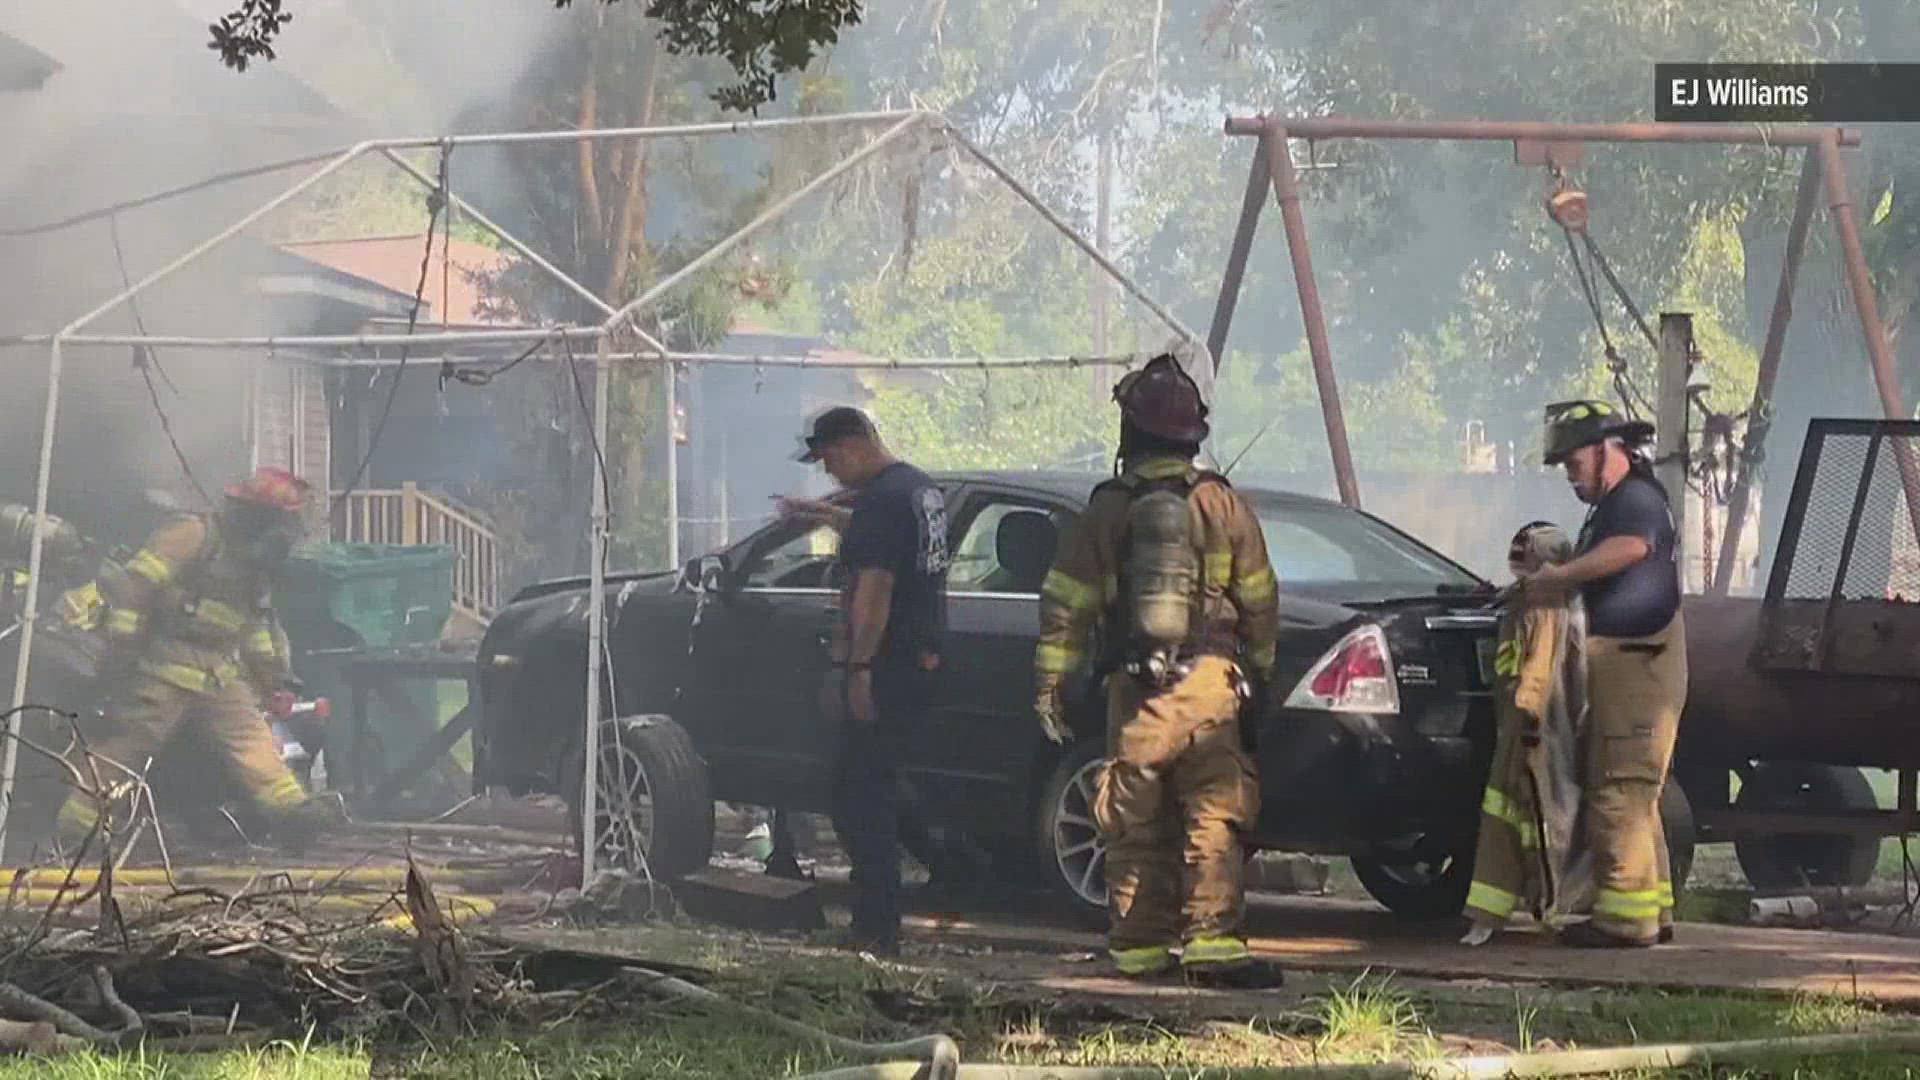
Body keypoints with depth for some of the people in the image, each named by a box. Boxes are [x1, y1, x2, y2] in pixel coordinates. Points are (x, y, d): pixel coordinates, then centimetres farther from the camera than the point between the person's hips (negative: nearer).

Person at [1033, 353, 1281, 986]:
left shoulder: (1106, 511, 4)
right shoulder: (1223, 506, 3)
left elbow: (1064, 604, 5)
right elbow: (1260, 599, 8)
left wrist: (1049, 685, 10)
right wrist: (1260, 667, 21)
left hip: (1134, 689, 1)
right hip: (1209, 684, -1)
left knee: (1136, 823, 8)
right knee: (1213, 818, -4)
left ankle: (1137, 946, 11)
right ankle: (1212, 942, -14)